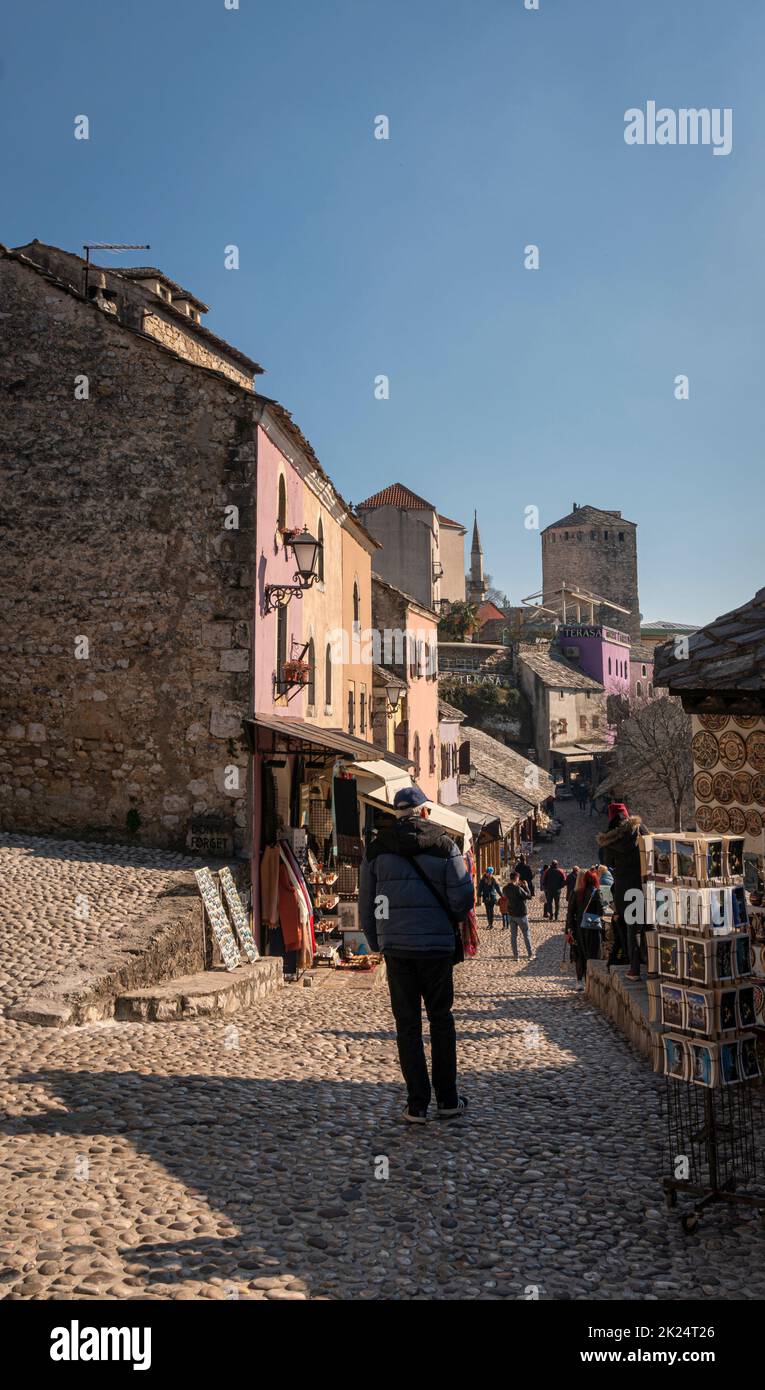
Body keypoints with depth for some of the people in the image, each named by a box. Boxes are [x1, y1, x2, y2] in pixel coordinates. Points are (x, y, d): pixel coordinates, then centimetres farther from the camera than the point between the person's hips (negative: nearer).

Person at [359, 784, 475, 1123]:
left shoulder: (377, 848, 4)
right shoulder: (444, 844, -2)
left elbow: (366, 903, 6)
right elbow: (463, 897, -6)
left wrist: (375, 943, 16)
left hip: (396, 946, 1)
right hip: (437, 945, -1)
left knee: (407, 1024, 7)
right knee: (441, 1020, 11)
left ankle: (417, 1104, 7)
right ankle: (447, 1099, 13)